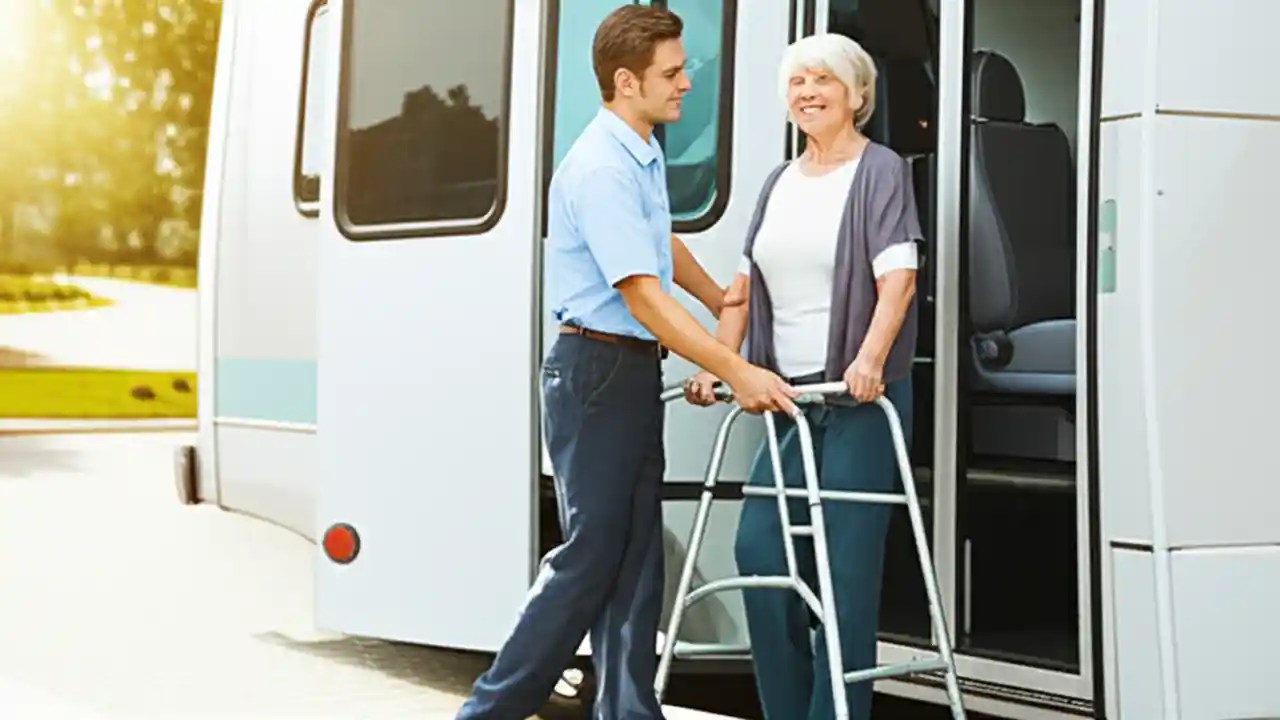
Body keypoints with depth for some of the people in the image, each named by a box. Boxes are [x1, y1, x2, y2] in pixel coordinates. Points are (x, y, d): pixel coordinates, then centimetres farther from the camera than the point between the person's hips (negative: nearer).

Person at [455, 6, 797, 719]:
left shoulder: (647, 155, 12)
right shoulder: (600, 171, -19)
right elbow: (642, 294, -26)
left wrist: (722, 299, 36)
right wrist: (738, 373, -27)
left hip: (636, 369, 9)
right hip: (596, 369, -9)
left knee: (636, 560, 9)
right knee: (589, 559, -6)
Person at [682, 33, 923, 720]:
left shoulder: (879, 170, -2)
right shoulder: (779, 182, 17)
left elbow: (897, 277, -14)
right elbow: (743, 287, 17)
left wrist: (870, 359, -28)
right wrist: (714, 367, 6)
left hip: (859, 397, -6)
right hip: (789, 395, 6)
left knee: (844, 562, -6)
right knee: (759, 547, 2)